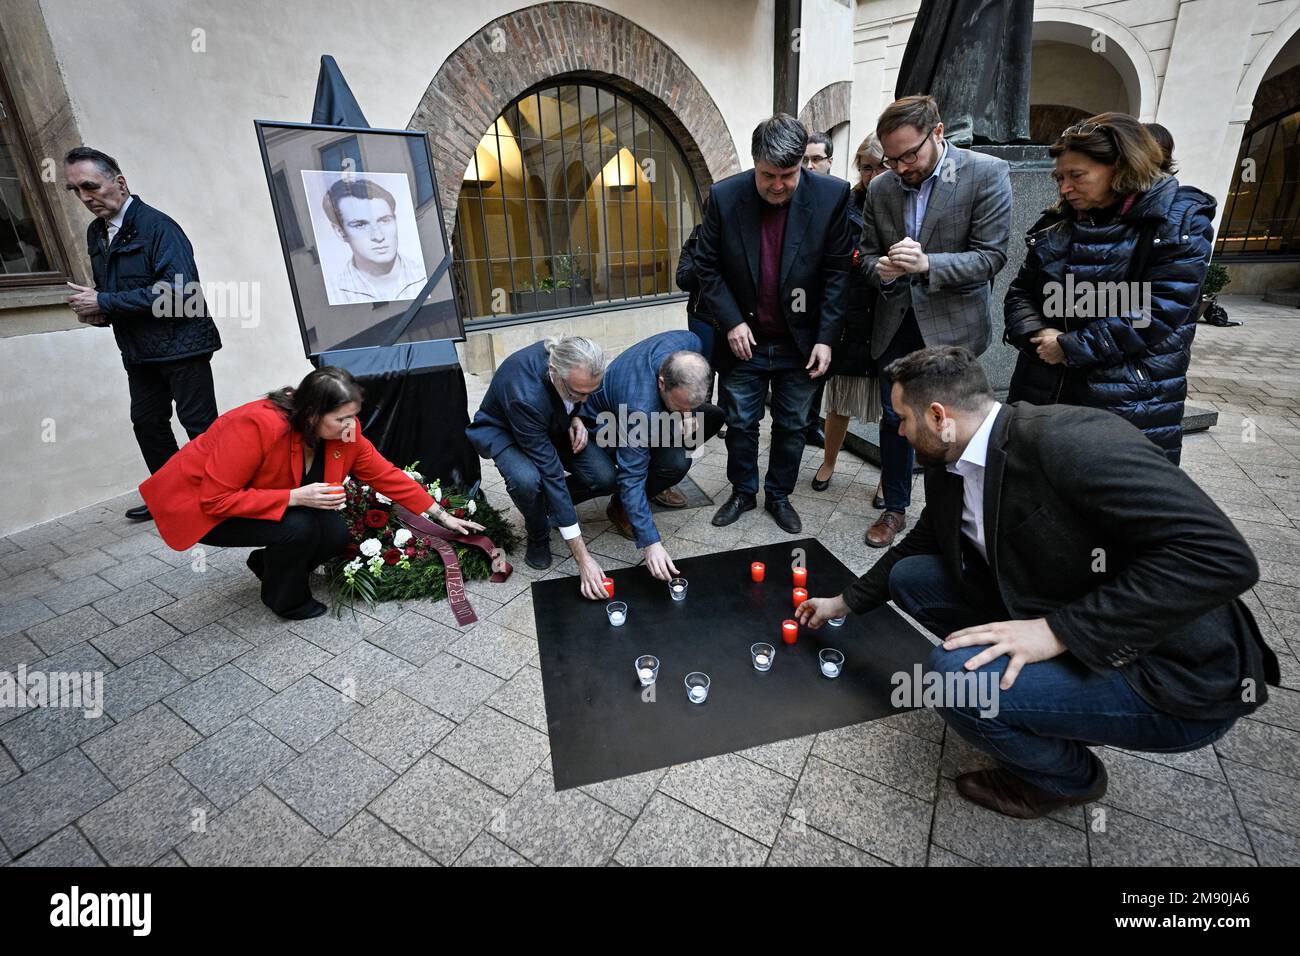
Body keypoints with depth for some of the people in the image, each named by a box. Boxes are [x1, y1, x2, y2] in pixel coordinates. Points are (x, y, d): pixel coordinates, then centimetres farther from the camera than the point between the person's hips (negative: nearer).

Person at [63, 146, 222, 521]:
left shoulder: (157, 226, -12)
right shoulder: (96, 232, 14)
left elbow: (178, 289, -23)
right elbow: (110, 289, 25)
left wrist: (104, 303, -17)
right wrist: (95, 311, 2)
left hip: (180, 345, -8)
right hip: (139, 351, 9)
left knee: (199, 424, -4)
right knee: (147, 423, 12)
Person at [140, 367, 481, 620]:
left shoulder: (345, 430, -17)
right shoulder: (257, 425, -36)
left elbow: (386, 474, -10)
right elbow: (215, 499, -32)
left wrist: (442, 515, -10)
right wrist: (295, 497, -38)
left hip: (264, 502, 6)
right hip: (200, 506, -6)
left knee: (335, 534, -15)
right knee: (298, 528, -30)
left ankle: (268, 563, 15)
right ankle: (286, 600, 0)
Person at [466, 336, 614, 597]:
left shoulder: (570, 358, -25)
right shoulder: (525, 395, -41)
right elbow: (550, 472, -40)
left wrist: (576, 417, -18)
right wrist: (582, 557, -37)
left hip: (554, 424, 5)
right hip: (503, 430, -5)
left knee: (606, 479, -19)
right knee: (526, 479, -39)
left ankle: (553, 500, 12)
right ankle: (538, 537, -6)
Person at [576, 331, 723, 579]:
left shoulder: (688, 344, -26)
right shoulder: (640, 407, -43)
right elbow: (632, 478, -38)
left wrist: (687, 412, -16)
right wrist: (651, 543, -40)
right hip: (605, 426, -7)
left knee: (714, 417, -1)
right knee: (676, 462, -31)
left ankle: (655, 482, 12)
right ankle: (620, 508, -4)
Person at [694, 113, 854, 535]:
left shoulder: (832, 196, -9)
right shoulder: (724, 196, -9)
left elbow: (837, 271, -5)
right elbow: (706, 266, -2)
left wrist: (826, 337, -10)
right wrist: (731, 321, -11)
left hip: (800, 343, 0)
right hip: (744, 339, 0)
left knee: (792, 426, 11)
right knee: (740, 424, 11)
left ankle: (779, 495, 31)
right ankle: (743, 491, 32)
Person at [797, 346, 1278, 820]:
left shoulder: (1073, 440, -27)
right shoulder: (947, 466, -1)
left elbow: (1221, 557, -30)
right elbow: (918, 546, 15)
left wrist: (1058, 631, -31)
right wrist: (845, 602, 20)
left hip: (1172, 677, -8)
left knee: (955, 673, -27)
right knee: (910, 576, 4)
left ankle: (1066, 778, 6)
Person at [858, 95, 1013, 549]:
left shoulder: (987, 174, -7)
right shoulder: (880, 188, 5)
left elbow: (990, 256, -11)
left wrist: (927, 264, -26)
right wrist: (881, 269, -14)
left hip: (951, 323, -3)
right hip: (896, 322, 4)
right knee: (894, 419, 10)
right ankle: (895, 508, 26)